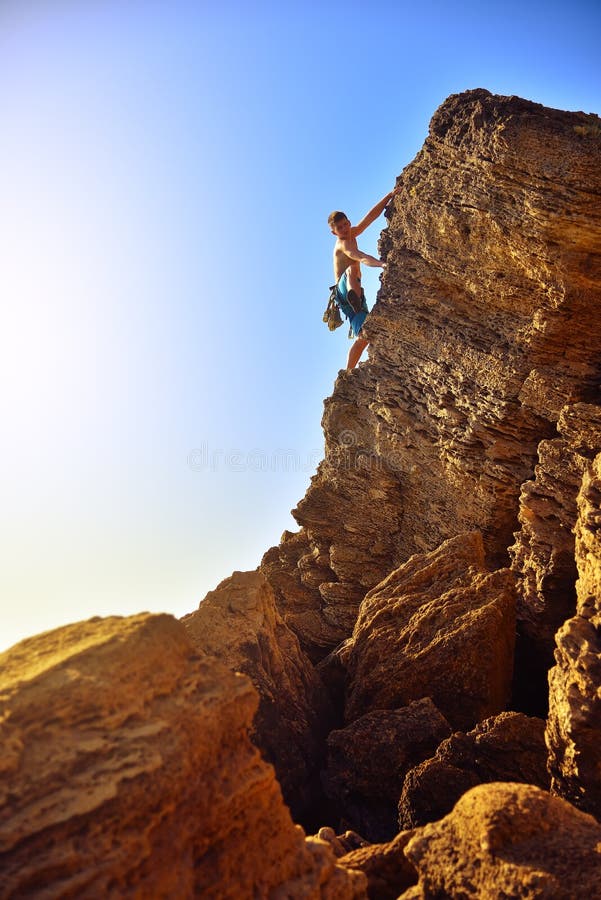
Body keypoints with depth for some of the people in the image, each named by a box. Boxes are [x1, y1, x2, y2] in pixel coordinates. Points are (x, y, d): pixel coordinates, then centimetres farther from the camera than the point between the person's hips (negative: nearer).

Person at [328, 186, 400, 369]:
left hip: (353, 292, 8)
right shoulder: (343, 244, -8)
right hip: (344, 290, -8)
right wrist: (382, 264, -46)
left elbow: (372, 215, 13)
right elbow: (361, 258, -28)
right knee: (351, 268, -39)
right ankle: (355, 298, -67)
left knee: (363, 337, -6)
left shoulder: (352, 234, 18)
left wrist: (390, 195, 2)